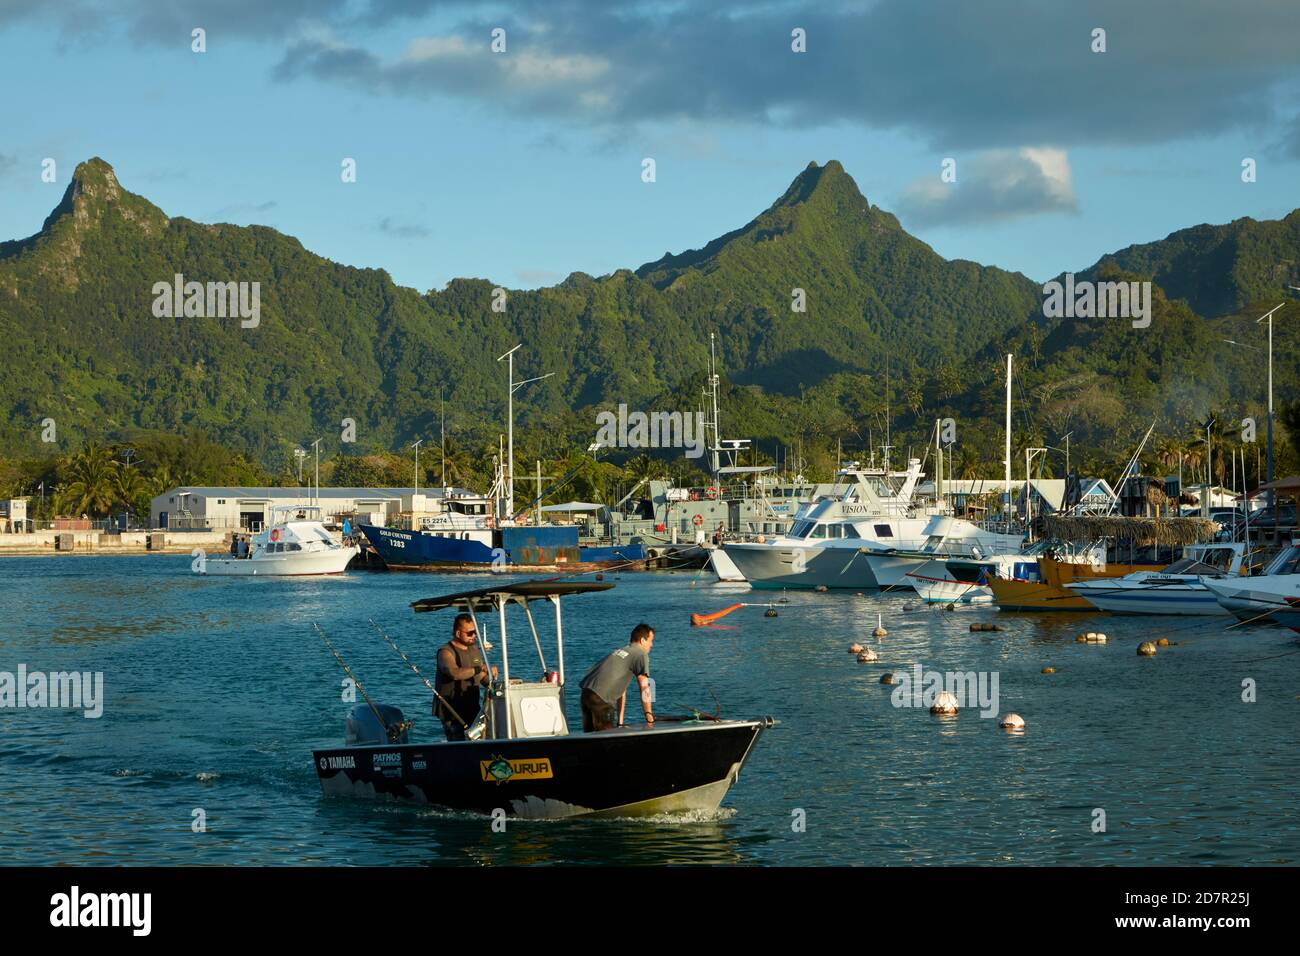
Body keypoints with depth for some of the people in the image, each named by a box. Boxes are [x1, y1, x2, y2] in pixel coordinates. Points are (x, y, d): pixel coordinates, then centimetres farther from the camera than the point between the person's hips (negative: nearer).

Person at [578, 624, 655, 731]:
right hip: (600, 698, -9)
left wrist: (620, 723, 28)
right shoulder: (641, 655, 2)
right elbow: (644, 688, -7)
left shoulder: (621, 651, 28)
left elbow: (621, 690, 28)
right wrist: (650, 719, -6)